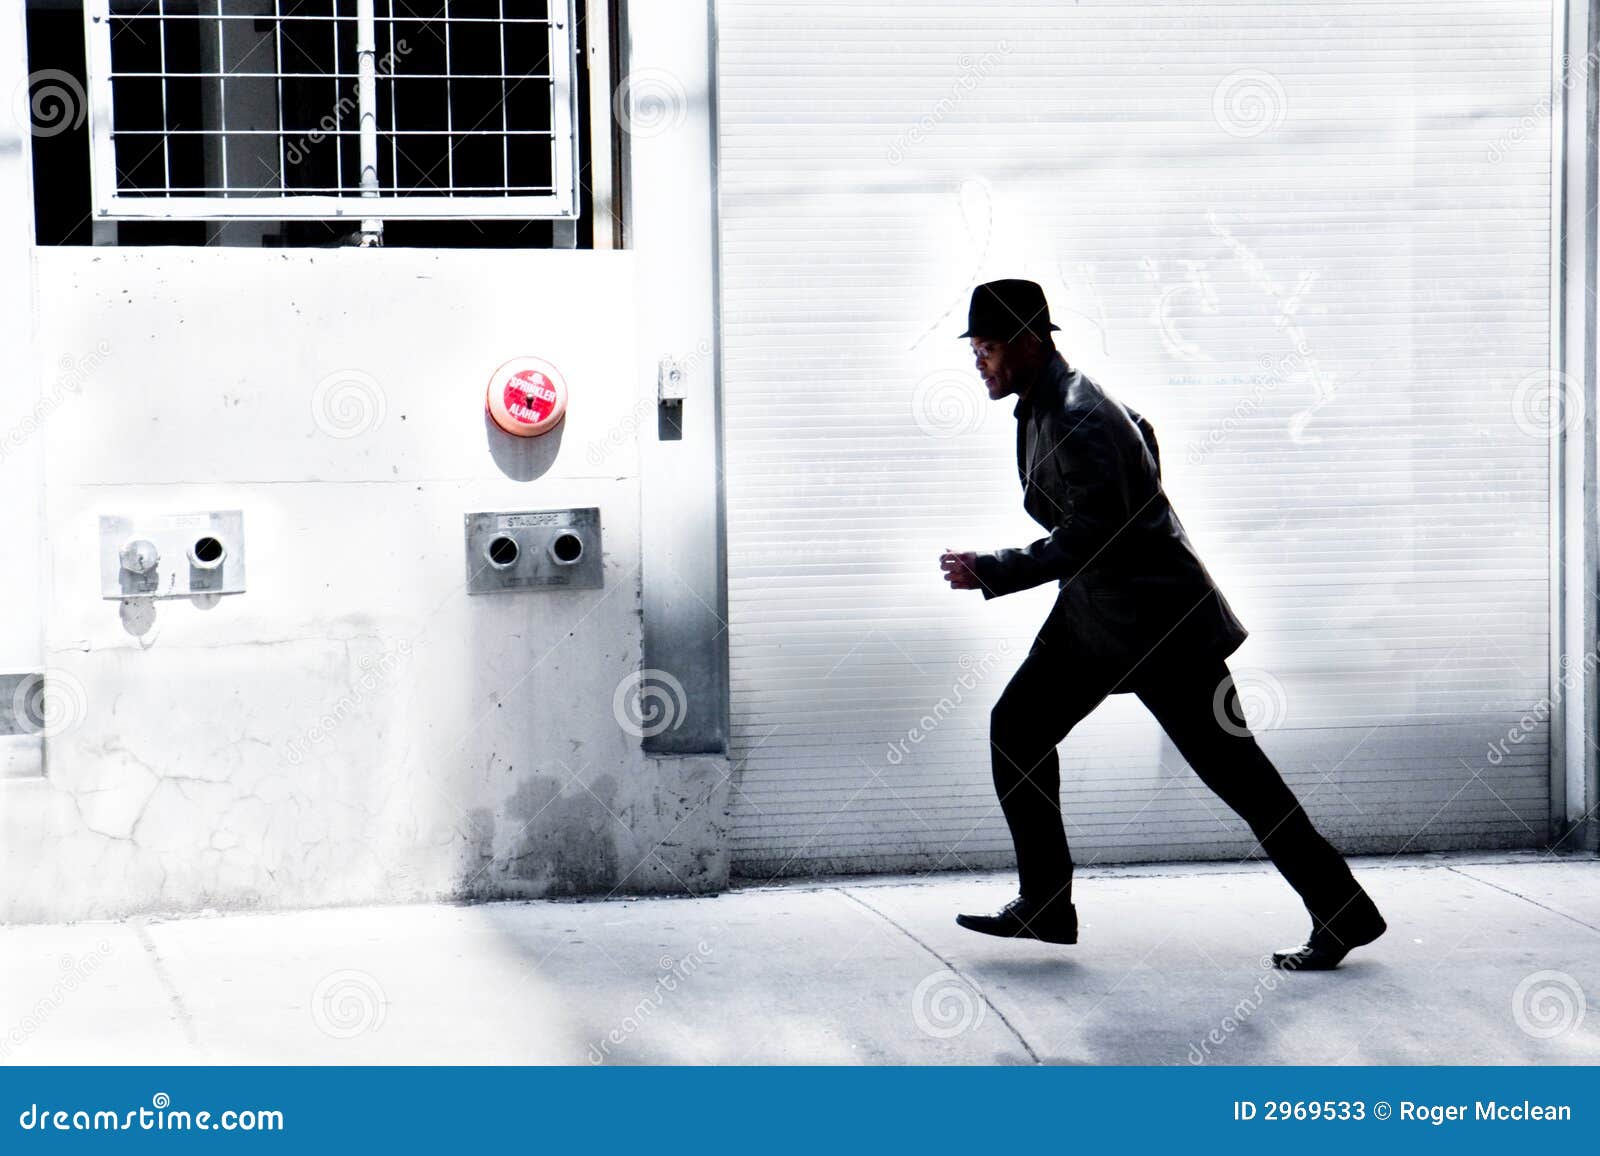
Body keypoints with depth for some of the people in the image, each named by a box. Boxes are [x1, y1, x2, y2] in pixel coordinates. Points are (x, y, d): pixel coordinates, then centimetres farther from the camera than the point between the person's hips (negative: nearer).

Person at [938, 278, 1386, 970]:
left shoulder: (1076, 420, -22)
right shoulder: (1045, 406, 9)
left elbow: (1090, 537, -30)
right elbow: (1142, 434, 25)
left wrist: (990, 572, -28)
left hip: (1159, 621, -10)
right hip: (1093, 615, 10)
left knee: (1231, 765, -5)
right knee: (1016, 729, 8)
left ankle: (1343, 915, 4)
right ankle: (1044, 906, 16)